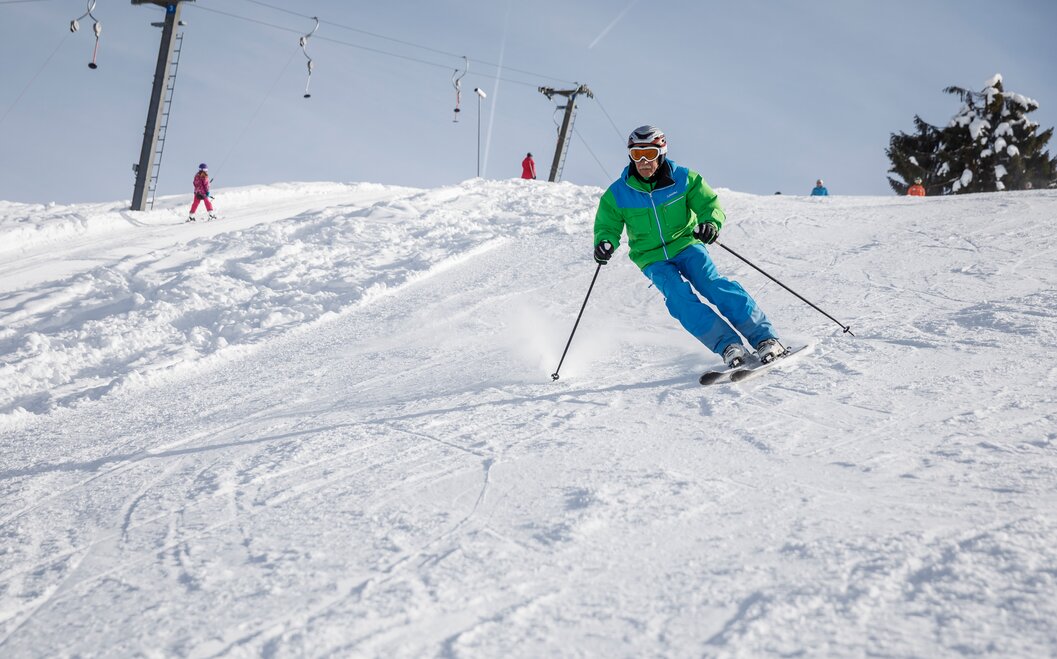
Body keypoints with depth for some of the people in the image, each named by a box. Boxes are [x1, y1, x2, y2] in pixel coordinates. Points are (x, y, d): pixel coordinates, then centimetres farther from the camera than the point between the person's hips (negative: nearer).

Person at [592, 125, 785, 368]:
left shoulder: (683, 179, -5)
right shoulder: (617, 194, -5)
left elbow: (710, 205, -3)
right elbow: (607, 226, 5)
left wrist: (710, 224, -27)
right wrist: (605, 243, -20)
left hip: (686, 245, 0)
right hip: (653, 259, 1)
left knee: (712, 284, -23)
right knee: (679, 297, -25)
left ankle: (764, 337, -20)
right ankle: (728, 345, -26)